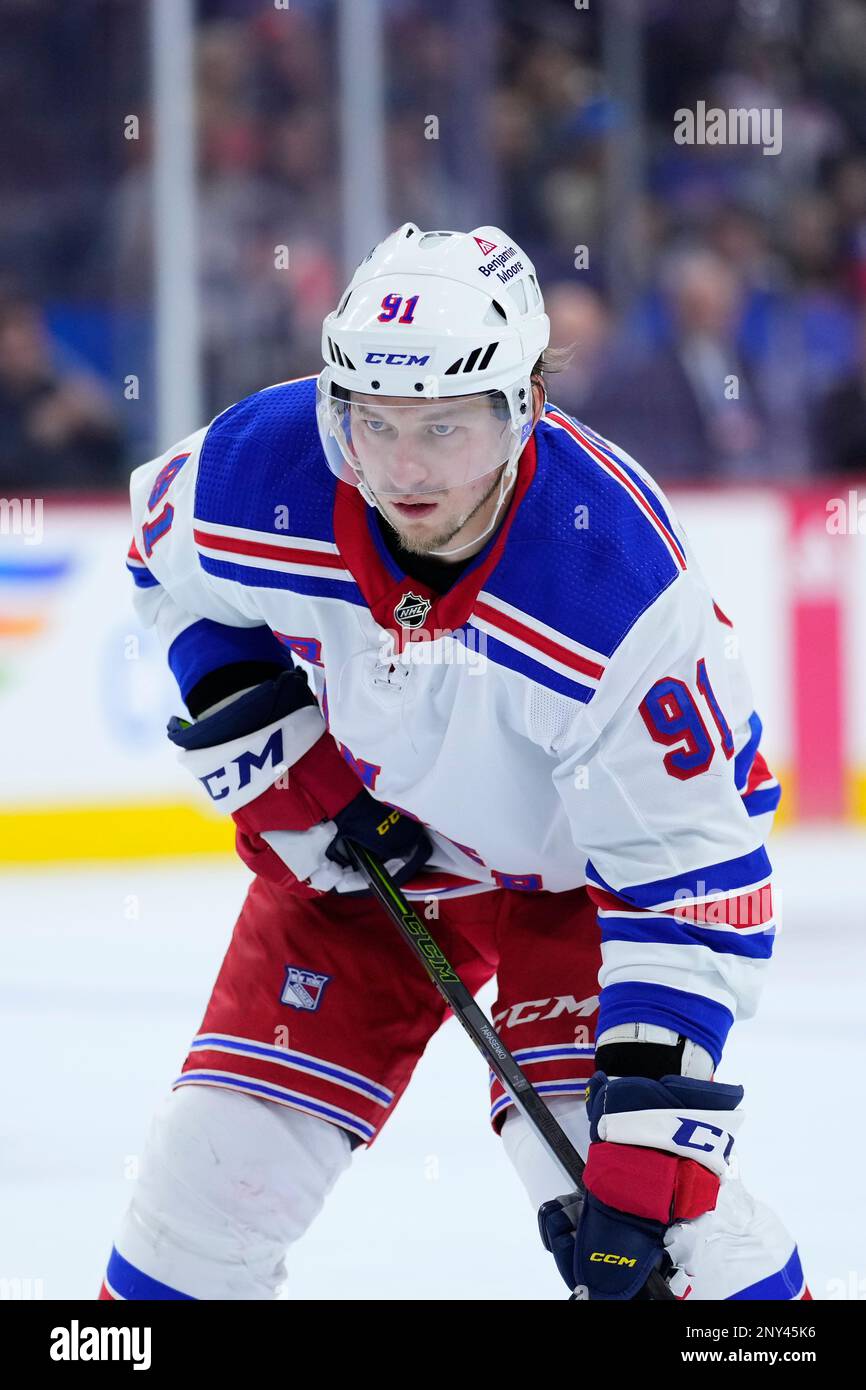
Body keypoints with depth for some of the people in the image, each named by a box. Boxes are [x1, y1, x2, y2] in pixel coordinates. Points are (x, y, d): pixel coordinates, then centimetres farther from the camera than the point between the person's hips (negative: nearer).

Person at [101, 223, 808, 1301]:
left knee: (634, 1191, -20)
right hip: (361, 845, 3)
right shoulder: (255, 474, -25)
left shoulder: (618, 586, -36)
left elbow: (693, 863, -30)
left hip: (575, 872, -3)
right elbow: (171, 565, 2)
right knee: (218, 1161, -2)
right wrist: (267, 748, -9)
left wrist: (652, 1124, -34)